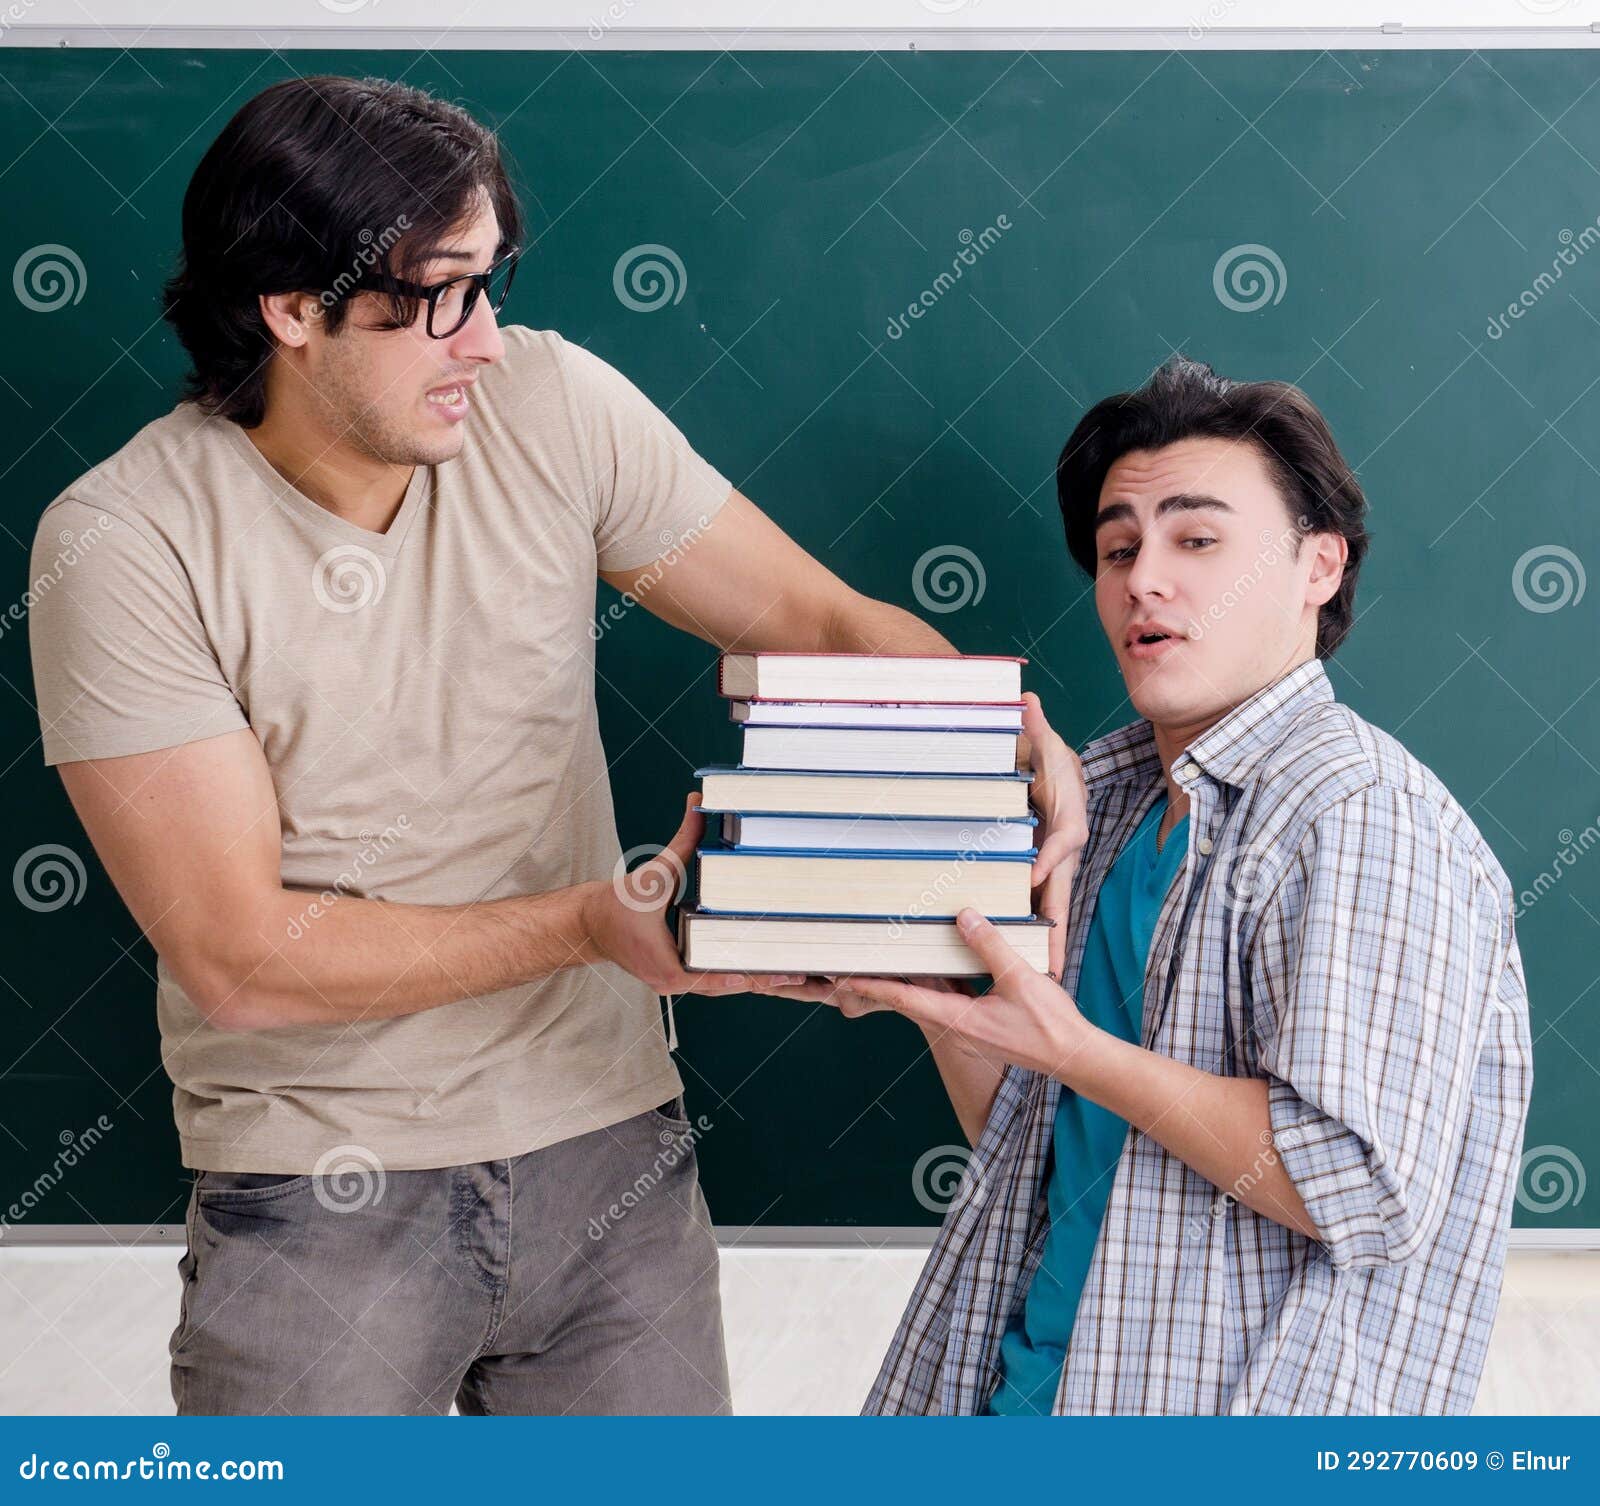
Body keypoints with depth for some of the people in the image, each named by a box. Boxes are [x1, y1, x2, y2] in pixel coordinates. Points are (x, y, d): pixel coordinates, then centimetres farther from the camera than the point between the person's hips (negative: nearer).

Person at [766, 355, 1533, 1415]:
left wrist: (1070, 1048, -18)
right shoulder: (1099, 792, 11)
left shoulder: (1369, 818, -13)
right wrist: (924, 980, -1)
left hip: (1227, 1405, -6)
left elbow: (1368, 1186, -22)